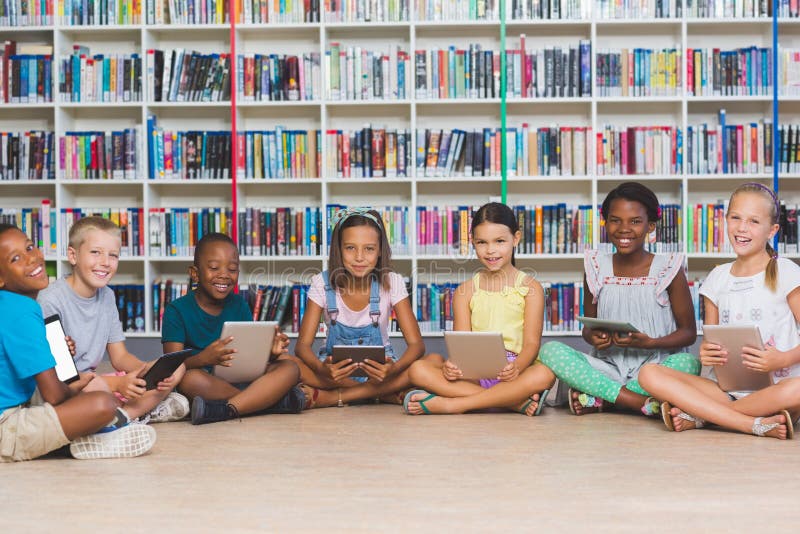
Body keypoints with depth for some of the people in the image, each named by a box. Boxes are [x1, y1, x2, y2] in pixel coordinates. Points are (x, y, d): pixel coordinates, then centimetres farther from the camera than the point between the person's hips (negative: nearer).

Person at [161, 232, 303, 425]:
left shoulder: (239, 306, 12)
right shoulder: (177, 310, -2)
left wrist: (269, 353, -18)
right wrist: (204, 358, -35)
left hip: (240, 382, 4)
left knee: (290, 368, -17)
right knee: (190, 378, -38)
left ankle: (224, 410, -34)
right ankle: (272, 398, -25)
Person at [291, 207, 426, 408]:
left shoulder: (391, 282, -8)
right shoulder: (323, 283, -8)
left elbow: (416, 343, -13)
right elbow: (303, 344, -13)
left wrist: (393, 369, -36)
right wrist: (322, 369, -36)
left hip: (378, 368, 0)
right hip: (335, 368, 0)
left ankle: (331, 397, -23)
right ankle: (384, 394, -22)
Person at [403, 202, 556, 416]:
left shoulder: (530, 288, 6)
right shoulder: (465, 291, 13)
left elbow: (531, 343, -3)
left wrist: (517, 367, -26)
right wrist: (453, 365, -20)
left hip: (512, 374, -2)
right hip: (474, 372, 2)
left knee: (544, 375, -36)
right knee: (419, 370, -23)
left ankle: (450, 404, -29)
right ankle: (517, 403, -28)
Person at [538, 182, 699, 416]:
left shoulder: (668, 268, -1)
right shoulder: (596, 268, 6)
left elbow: (689, 332, 2)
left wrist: (650, 343, -17)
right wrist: (593, 337, -11)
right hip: (608, 366, 2)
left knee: (689, 362, -35)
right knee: (550, 350, -23)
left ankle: (597, 399, -23)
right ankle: (644, 403, -26)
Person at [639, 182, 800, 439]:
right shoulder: (718, 277, 13)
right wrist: (706, 352, -7)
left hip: (774, 388, -3)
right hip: (726, 387, 4)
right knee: (649, 374, -19)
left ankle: (699, 416, -20)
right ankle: (757, 424, -26)